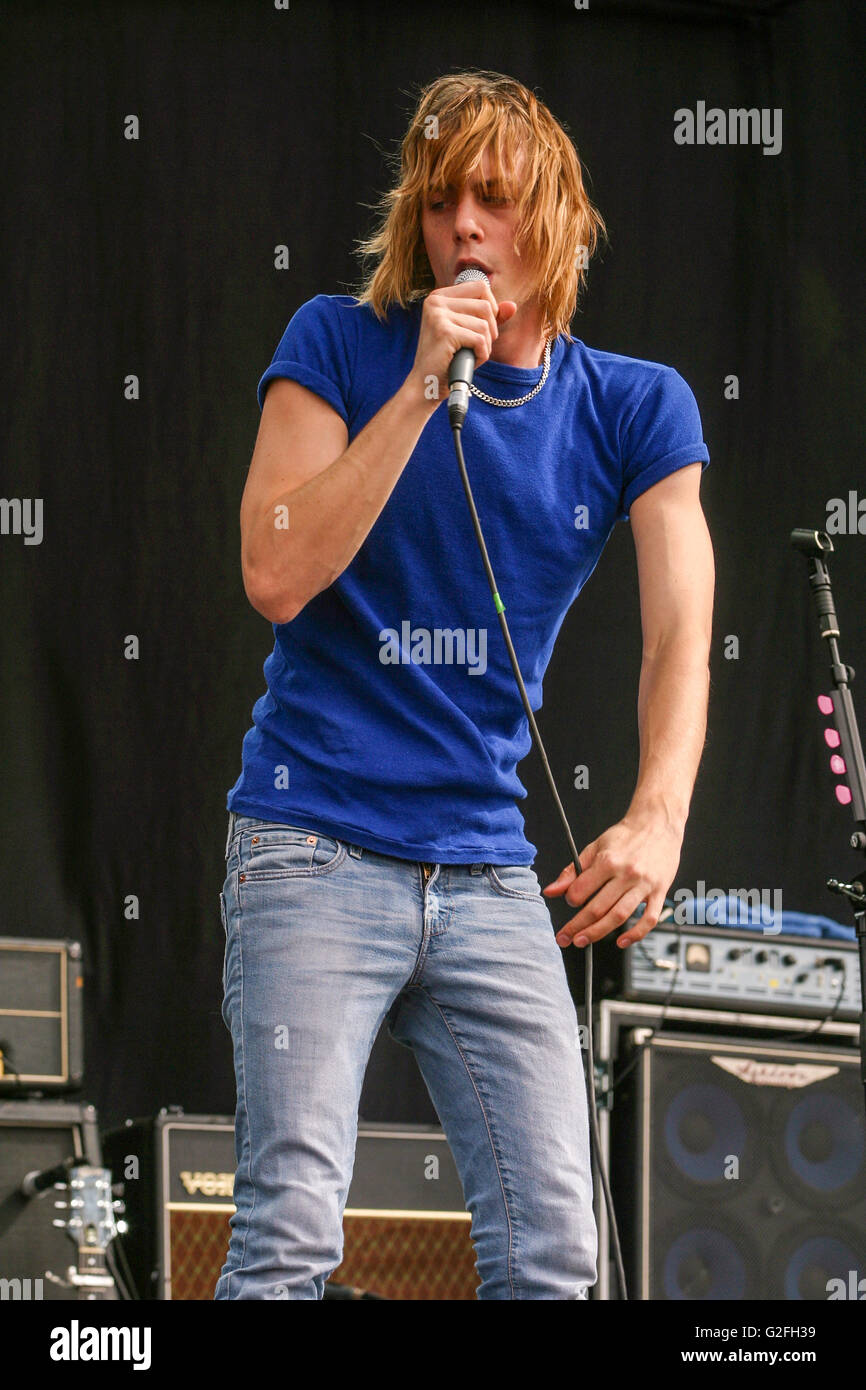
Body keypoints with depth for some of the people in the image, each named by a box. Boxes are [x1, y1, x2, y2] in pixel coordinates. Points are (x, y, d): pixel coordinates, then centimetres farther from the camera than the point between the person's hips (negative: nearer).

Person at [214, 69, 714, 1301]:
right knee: (292, 1233, -16)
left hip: (491, 875, 4)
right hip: (316, 847, -3)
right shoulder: (343, 347, 0)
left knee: (553, 1254, -3)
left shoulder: (633, 408, 6)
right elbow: (276, 577, -12)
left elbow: (681, 631, -5)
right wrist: (423, 390, -17)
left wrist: (658, 814, -23)